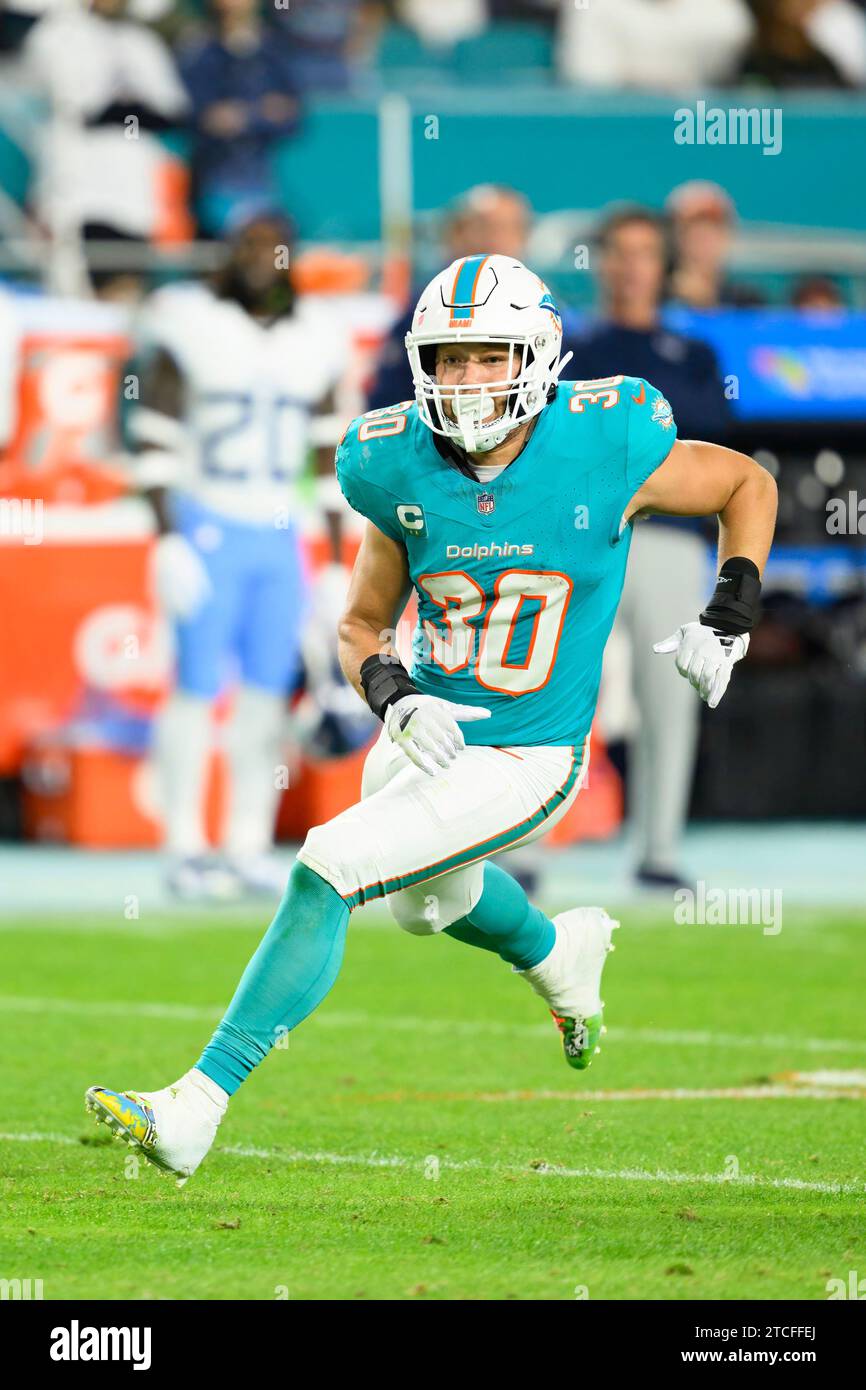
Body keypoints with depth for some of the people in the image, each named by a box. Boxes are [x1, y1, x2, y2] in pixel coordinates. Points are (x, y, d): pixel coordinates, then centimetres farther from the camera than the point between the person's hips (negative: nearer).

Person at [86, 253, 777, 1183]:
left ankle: (195, 1108, -20)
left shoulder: (605, 452, -19)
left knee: (327, 871, -22)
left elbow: (748, 486, -1)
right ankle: (558, 955, 69)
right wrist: (394, 697, -19)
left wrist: (729, 618, -11)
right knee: (429, 900, 33)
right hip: (428, 735, 6)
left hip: (523, 763, -6)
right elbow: (362, 627, 2)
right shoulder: (402, 469, -11)